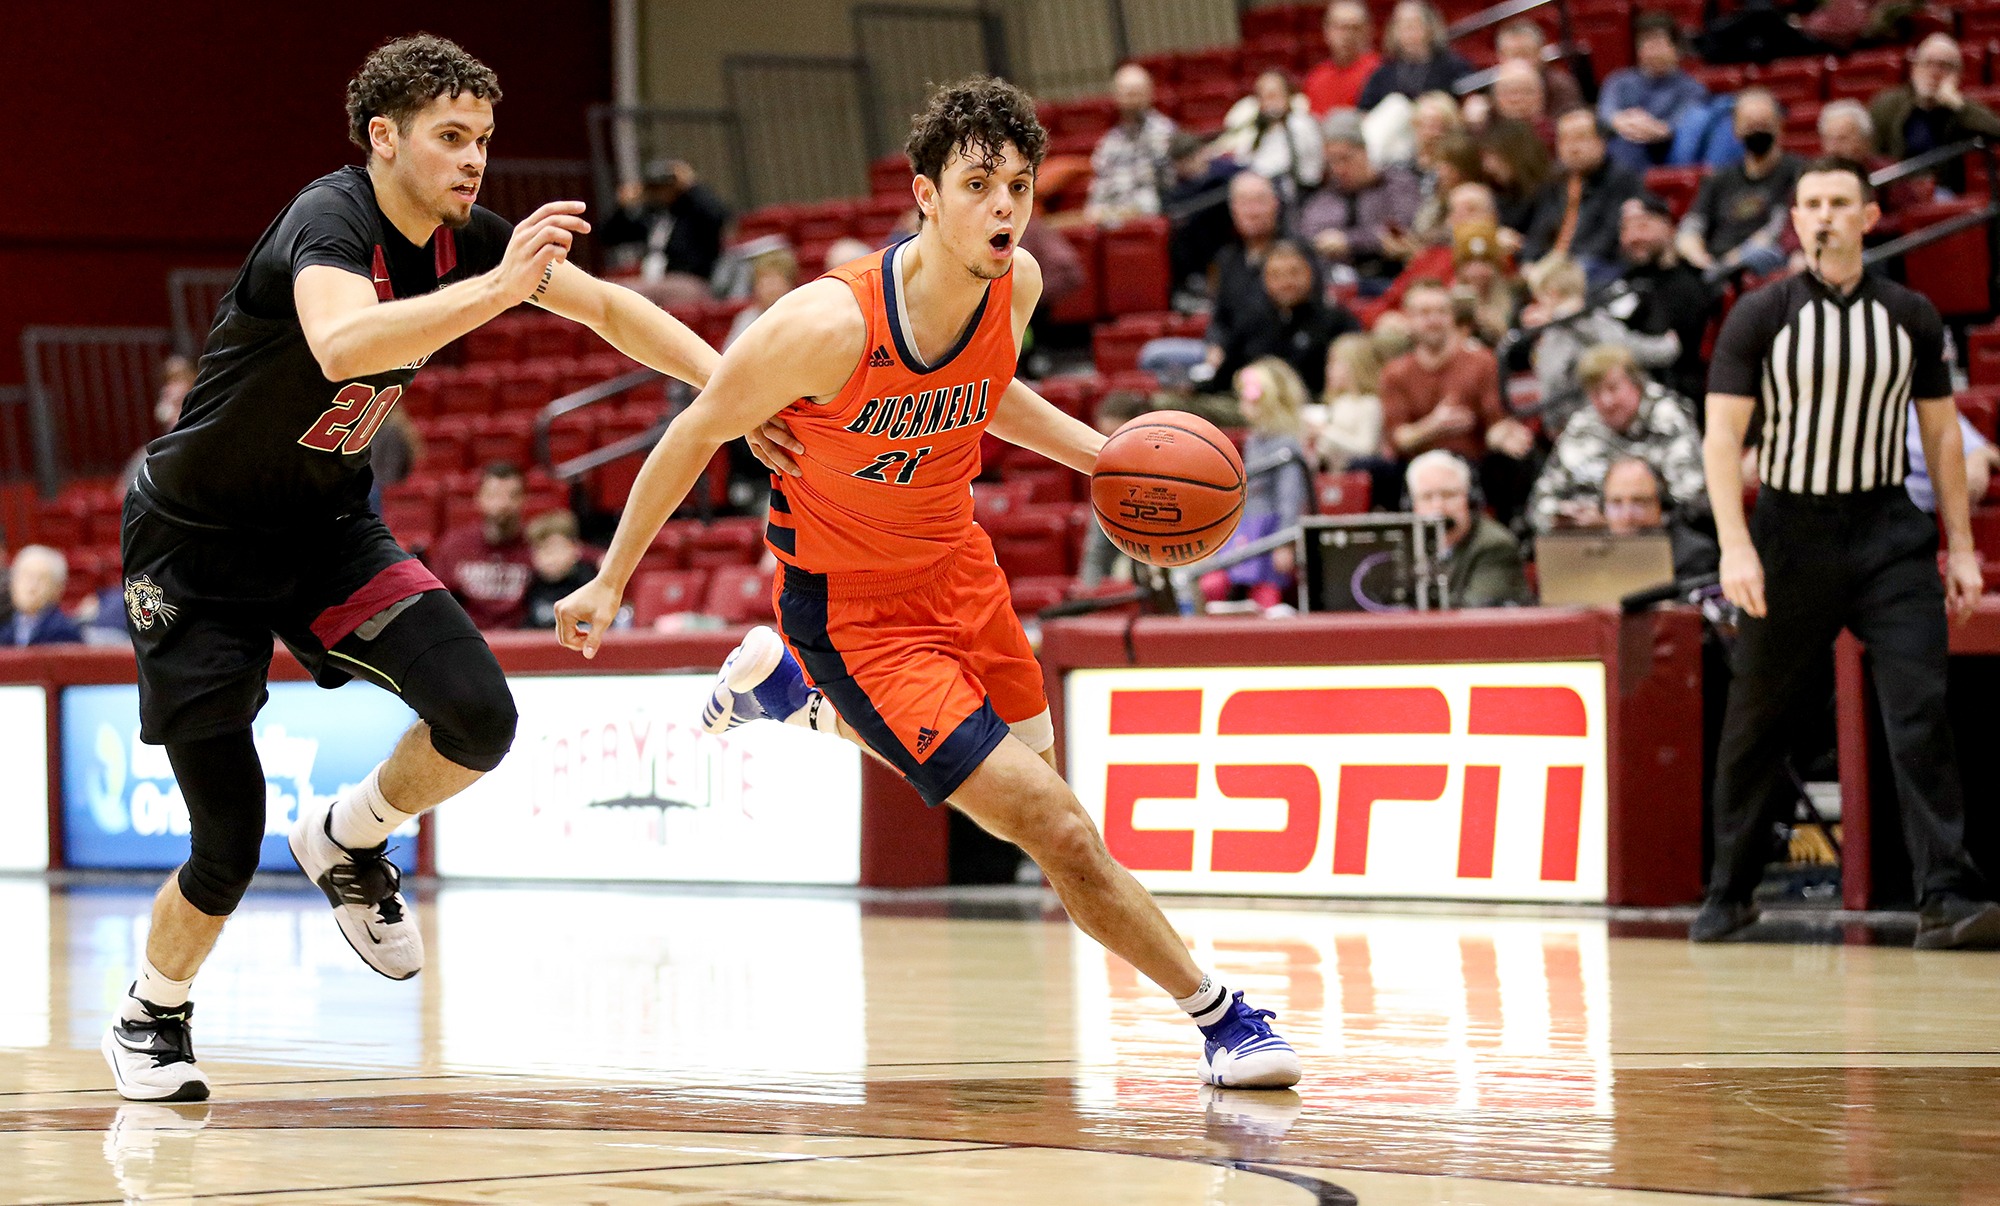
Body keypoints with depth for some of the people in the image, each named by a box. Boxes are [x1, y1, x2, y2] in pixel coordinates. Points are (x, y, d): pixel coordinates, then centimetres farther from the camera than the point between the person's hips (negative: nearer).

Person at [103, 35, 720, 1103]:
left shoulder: (461, 236, -5)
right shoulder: (332, 221, -27)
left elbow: (607, 307, 7)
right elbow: (342, 345, -49)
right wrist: (500, 287, -54)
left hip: (327, 525, 6)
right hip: (196, 543, -6)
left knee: (479, 716, -18)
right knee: (228, 850, -5)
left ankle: (347, 841, 12)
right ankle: (148, 1016, 24)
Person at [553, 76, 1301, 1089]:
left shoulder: (1016, 285, -12)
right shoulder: (829, 325, -31)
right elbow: (699, 432, -15)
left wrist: (1102, 457, 0)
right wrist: (611, 580, -6)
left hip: (956, 567, 7)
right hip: (854, 609, -7)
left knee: (1032, 761, 30)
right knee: (1057, 830, -15)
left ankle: (787, 685, 46)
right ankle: (1217, 1016, 1)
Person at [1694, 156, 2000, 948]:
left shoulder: (1910, 317, 5)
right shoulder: (1761, 317, -2)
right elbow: (1722, 436, -5)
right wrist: (1735, 547, -16)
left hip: (1887, 532, 1)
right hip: (1789, 531, -1)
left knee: (1921, 709, -13)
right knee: (1755, 719, 7)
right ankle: (1730, 891, 22)